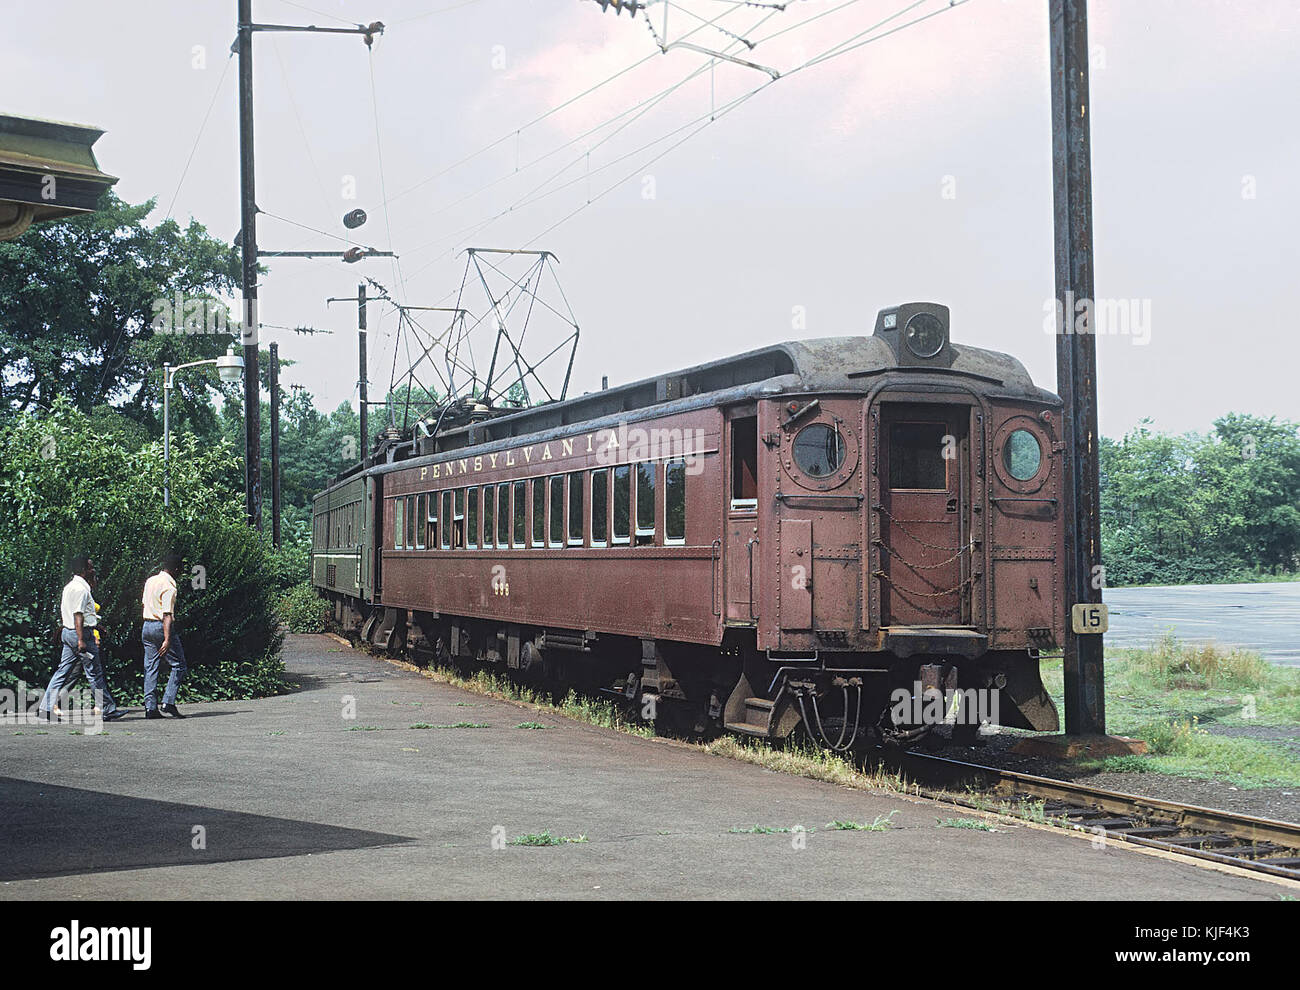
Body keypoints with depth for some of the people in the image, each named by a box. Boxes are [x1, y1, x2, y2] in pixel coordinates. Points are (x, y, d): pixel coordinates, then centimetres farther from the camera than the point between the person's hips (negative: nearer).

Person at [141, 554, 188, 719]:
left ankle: (150, 707, 4)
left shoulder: (150, 581, 10)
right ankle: (169, 701, -7)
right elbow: (167, 615, -22)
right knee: (179, 666, 2)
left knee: (150, 668, 8)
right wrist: (167, 640, -27)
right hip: (162, 627, -8)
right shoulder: (169, 587, -15)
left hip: (147, 626, 8)